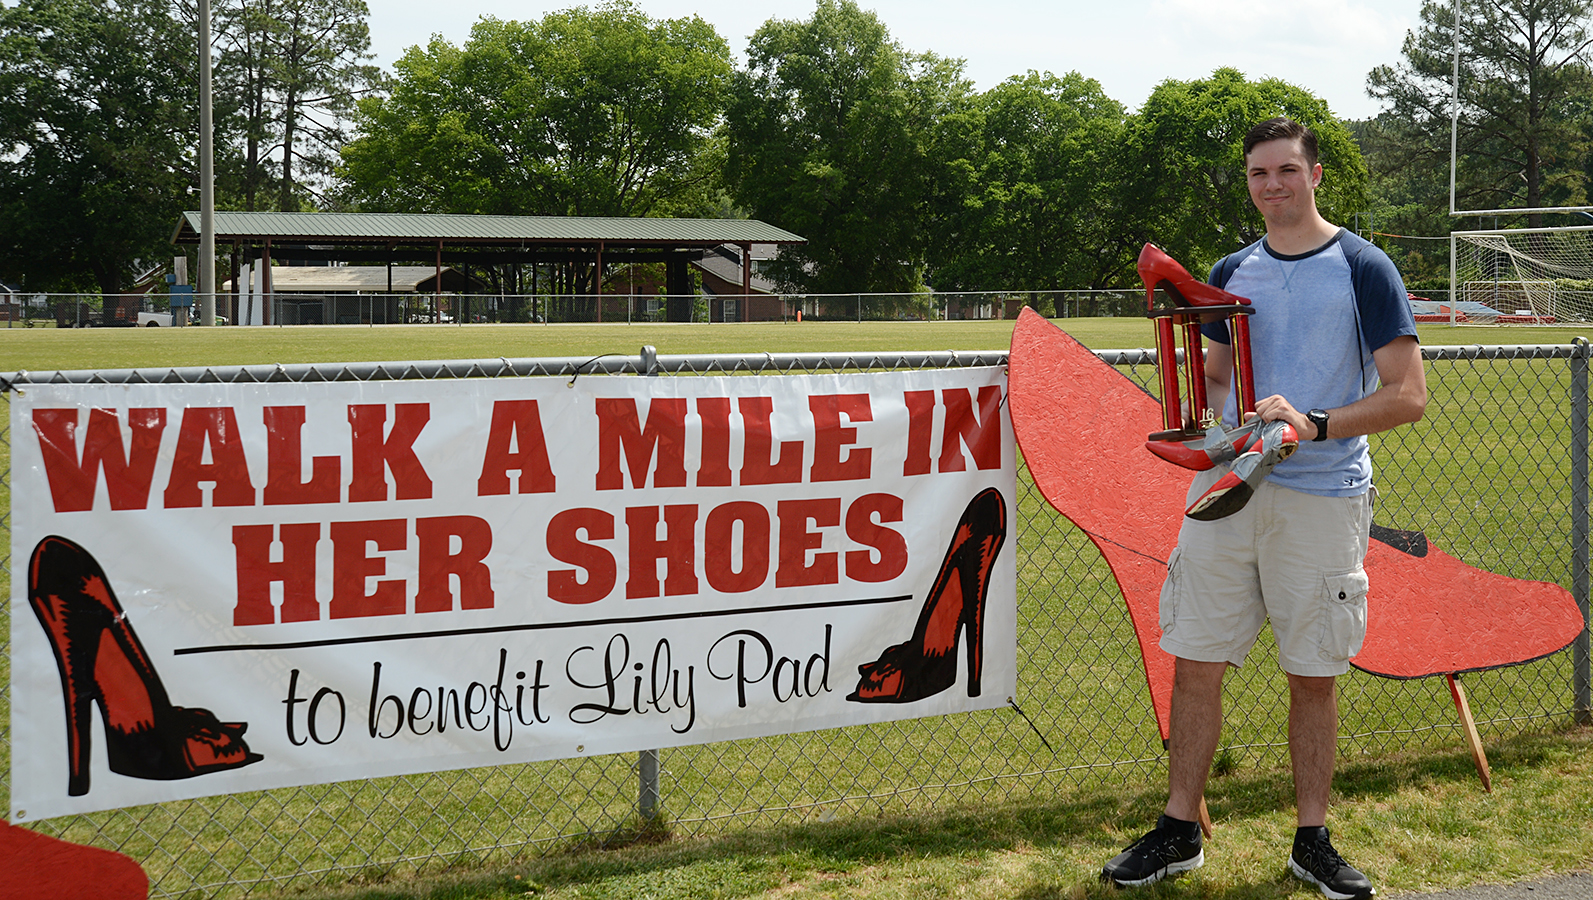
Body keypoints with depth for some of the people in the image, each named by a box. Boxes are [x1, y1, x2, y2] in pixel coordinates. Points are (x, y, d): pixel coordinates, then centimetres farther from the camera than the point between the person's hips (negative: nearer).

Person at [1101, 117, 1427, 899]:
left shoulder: (1363, 269, -4)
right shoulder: (1231, 273, 11)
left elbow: (1408, 395, -8)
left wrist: (1315, 424, -21)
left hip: (1323, 500, -4)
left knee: (1312, 678, 5)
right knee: (1194, 663, 4)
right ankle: (1179, 832, 17)